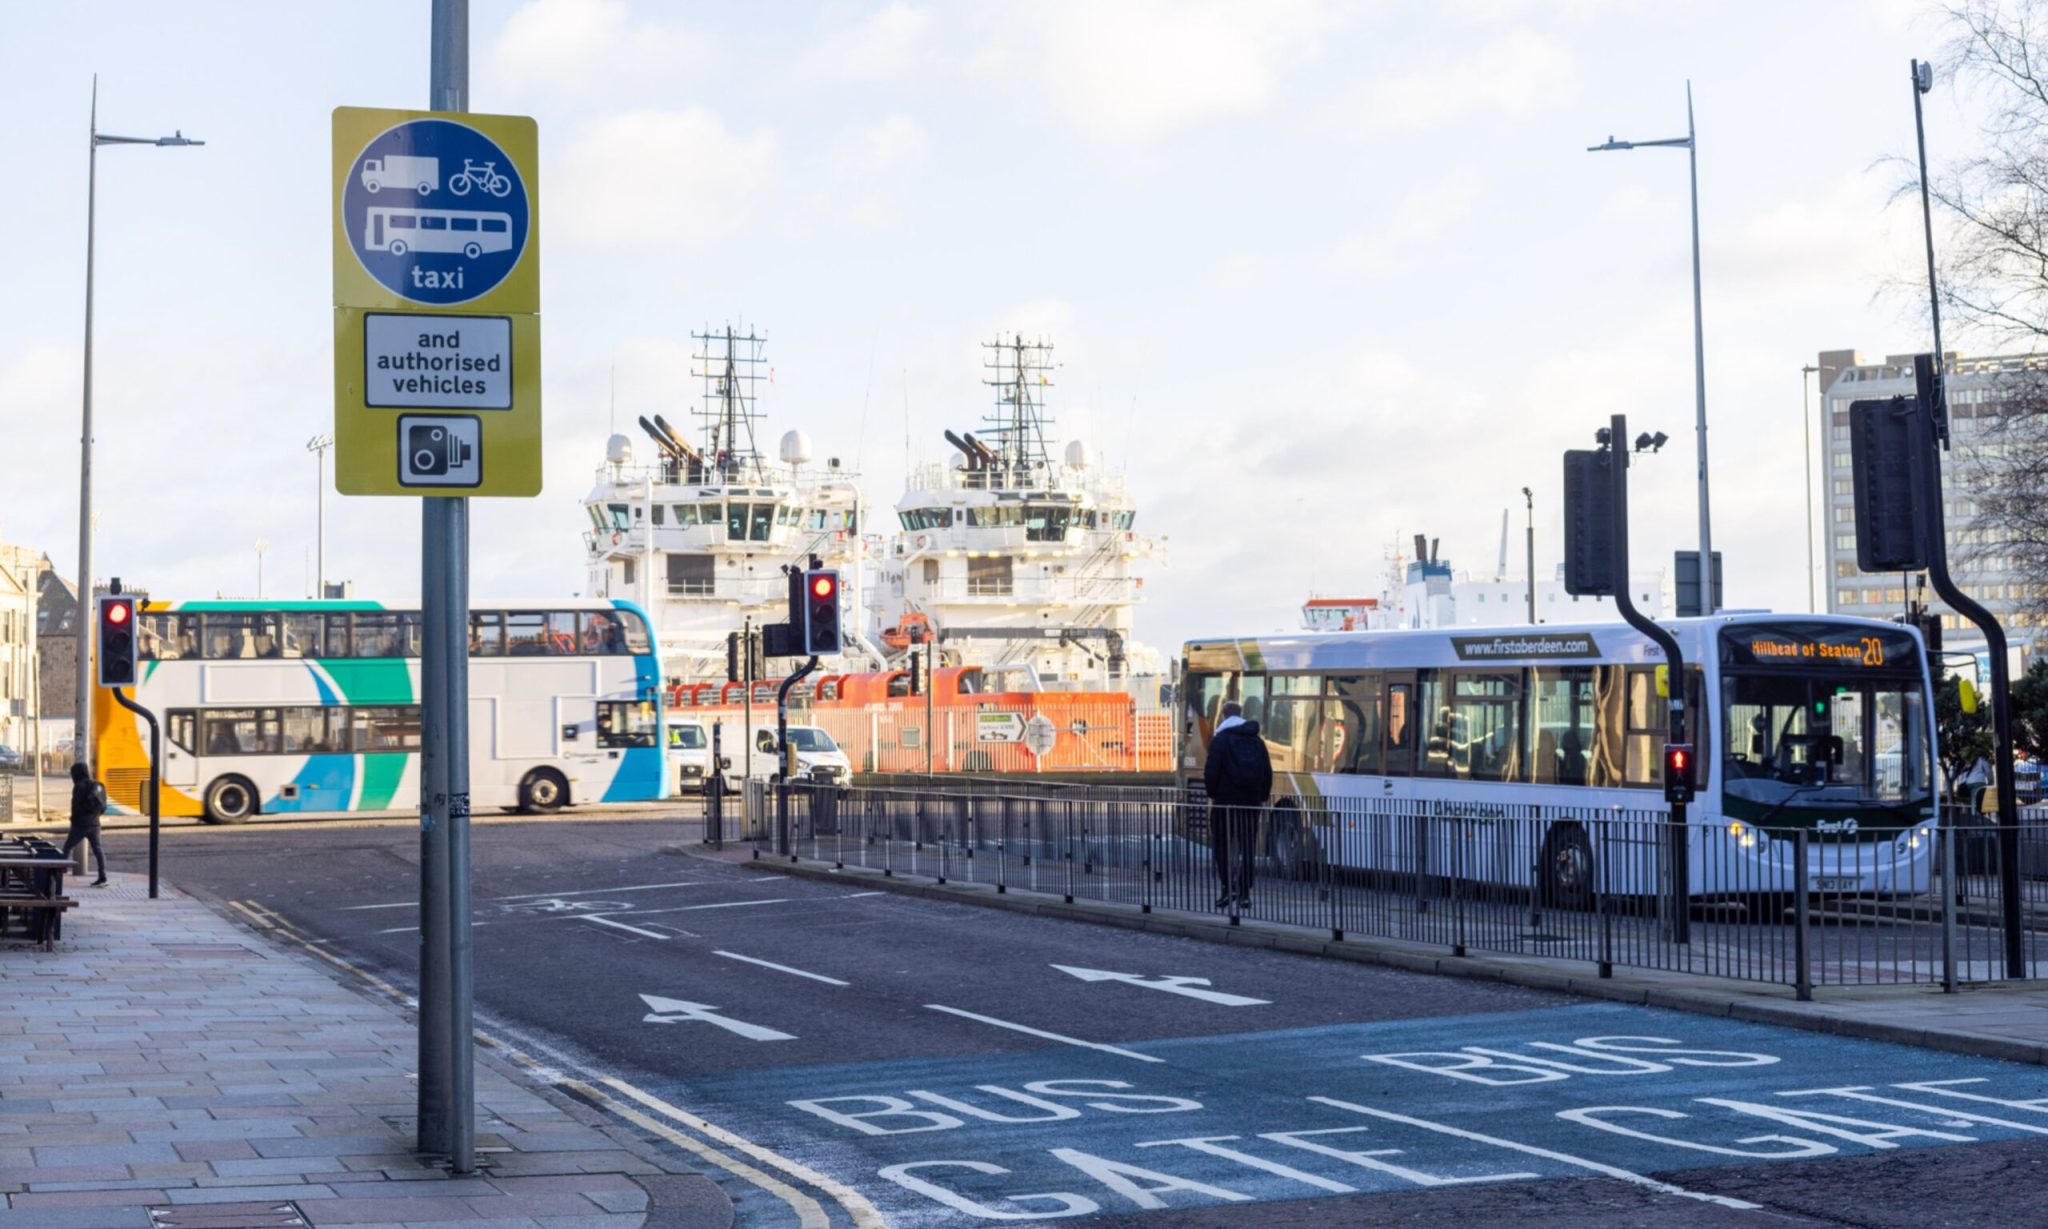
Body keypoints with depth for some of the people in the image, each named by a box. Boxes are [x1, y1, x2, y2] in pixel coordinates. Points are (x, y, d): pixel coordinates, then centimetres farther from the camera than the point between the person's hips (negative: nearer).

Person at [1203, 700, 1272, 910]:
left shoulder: (1220, 739, -6)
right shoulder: (1257, 741, 12)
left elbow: (1211, 770, -12)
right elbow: (1267, 772, 13)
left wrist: (1212, 794, 0)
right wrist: (1262, 797, 16)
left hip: (1226, 799, -5)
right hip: (1251, 801, 5)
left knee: (1221, 845, 2)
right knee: (1247, 847, 6)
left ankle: (1228, 888, -11)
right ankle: (1244, 893, 4)